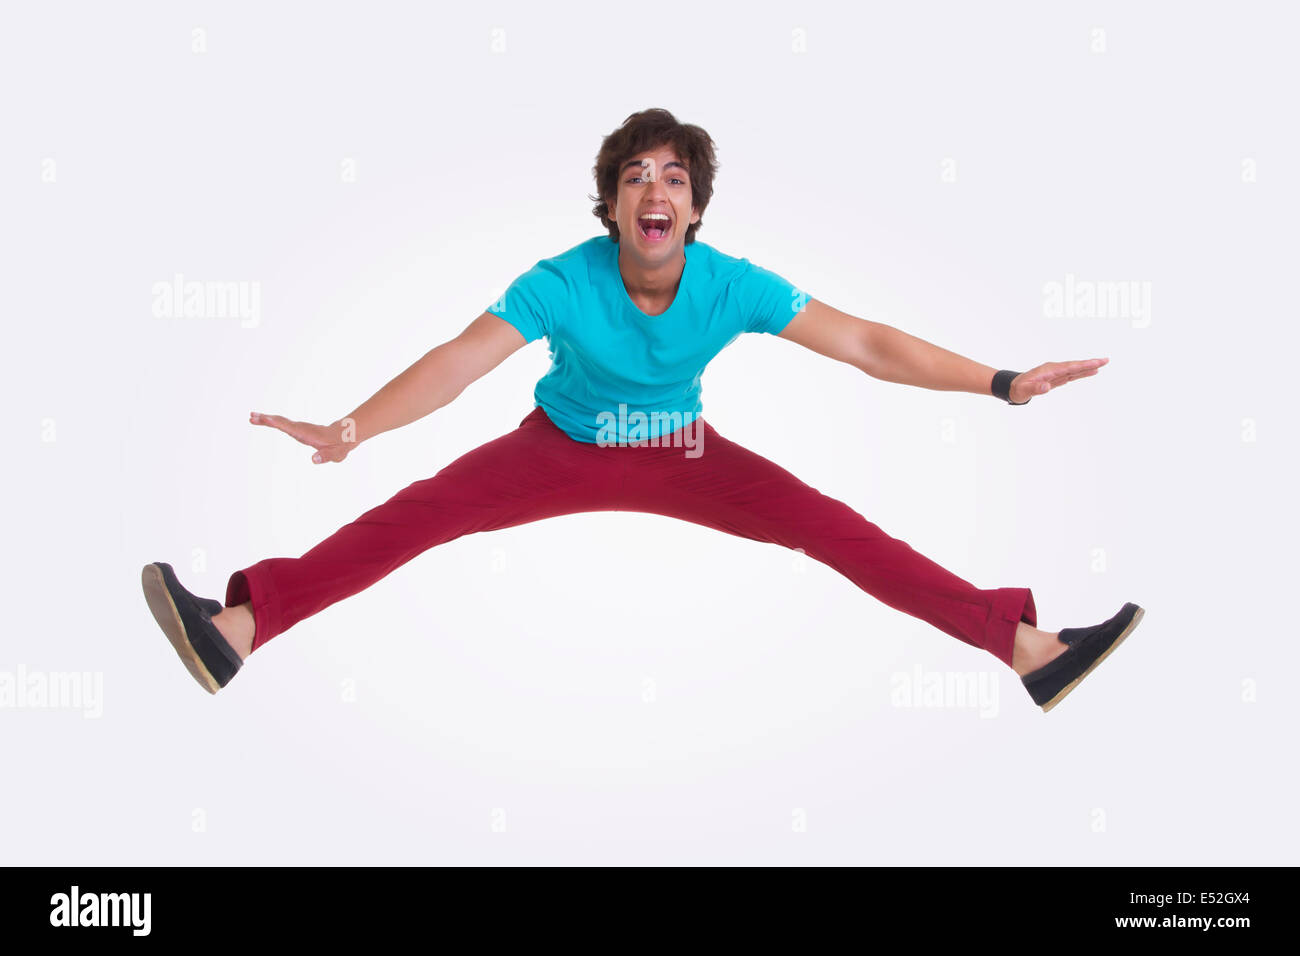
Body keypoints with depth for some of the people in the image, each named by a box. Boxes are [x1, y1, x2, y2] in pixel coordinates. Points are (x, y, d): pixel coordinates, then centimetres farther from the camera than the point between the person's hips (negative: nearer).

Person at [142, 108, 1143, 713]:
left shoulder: (733, 286, -21)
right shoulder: (562, 283, -25)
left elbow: (864, 343, -21)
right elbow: (462, 359, -33)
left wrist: (1001, 382, -26)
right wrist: (351, 429, -48)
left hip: (682, 456, 1)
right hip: (563, 450, 0)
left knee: (833, 527, -15)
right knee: (425, 509, -21)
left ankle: (1024, 644, -16)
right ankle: (242, 628, -31)